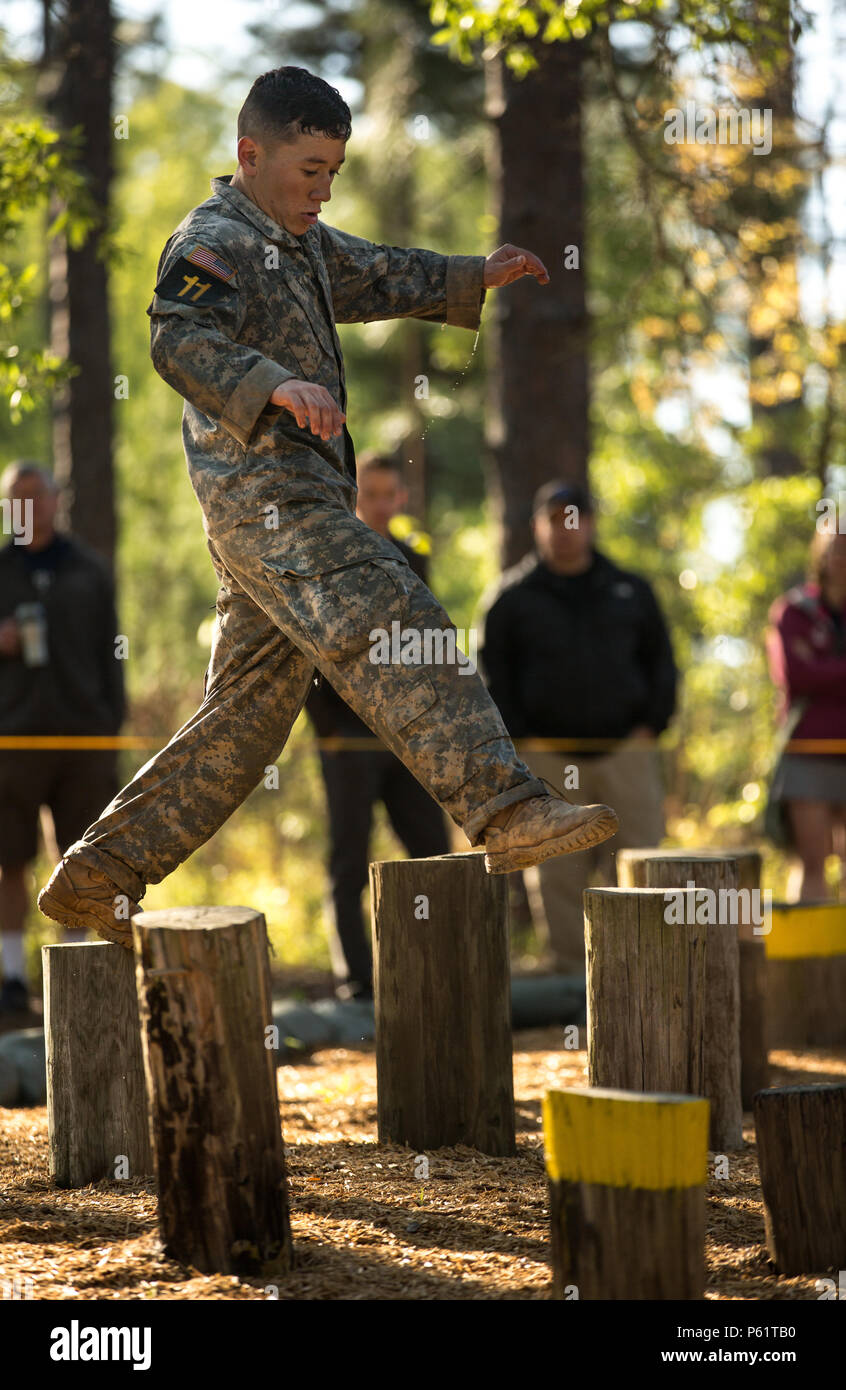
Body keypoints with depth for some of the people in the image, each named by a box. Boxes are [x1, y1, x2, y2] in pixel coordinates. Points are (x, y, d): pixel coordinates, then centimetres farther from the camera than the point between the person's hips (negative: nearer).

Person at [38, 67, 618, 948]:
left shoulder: (301, 243, 25)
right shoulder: (212, 242, -6)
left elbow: (374, 278, 42)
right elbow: (180, 341, -24)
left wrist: (475, 278, 31)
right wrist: (277, 386, -40)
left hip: (304, 502, 10)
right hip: (264, 494, -10)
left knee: (248, 714, 10)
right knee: (399, 638, -23)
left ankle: (96, 879, 13)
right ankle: (508, 815, -34)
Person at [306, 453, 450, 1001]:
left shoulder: (413, 562, 14)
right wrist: (326, 727, -13)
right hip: (349, 738, -5)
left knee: (434, 852, 2)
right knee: (350, 866, -1)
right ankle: (355, 977, 2)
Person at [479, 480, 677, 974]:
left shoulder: (630, 591, 13)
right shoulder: (513, 598, 7)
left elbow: (661, 661, 16)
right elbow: (495, 676, 6)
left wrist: (651, 725, 3)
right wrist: (516, 744, -4)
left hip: (626, 752, 1)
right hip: (549, 762, -1)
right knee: (560, 877, -1)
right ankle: (573, 972, 5)